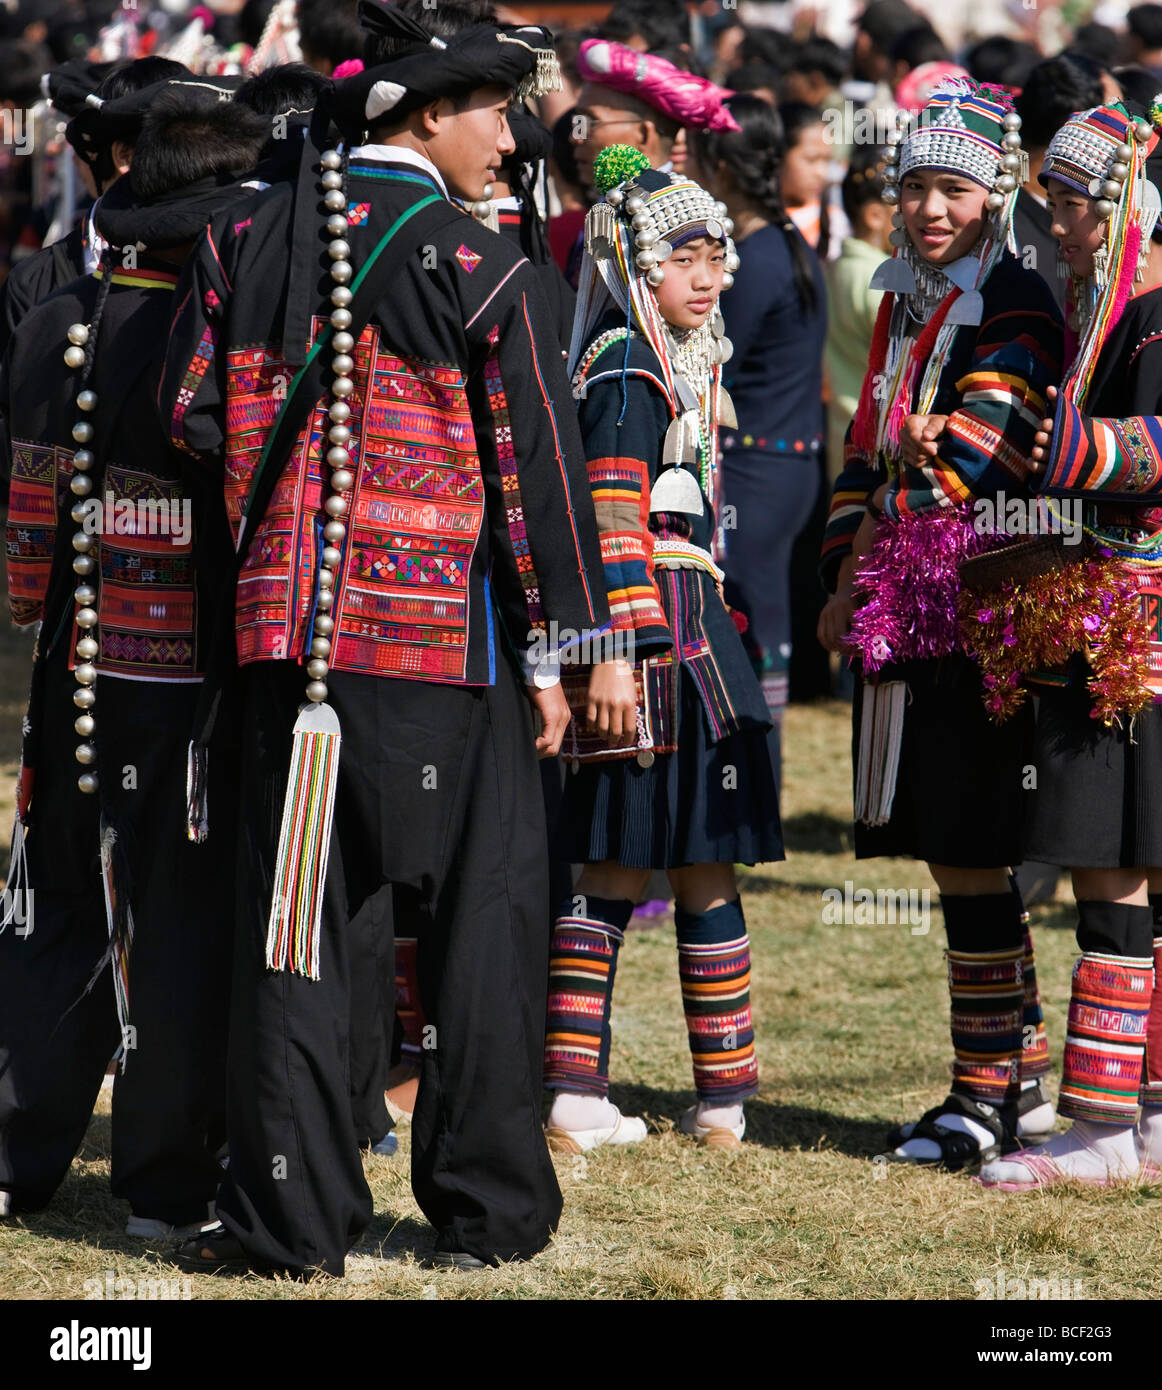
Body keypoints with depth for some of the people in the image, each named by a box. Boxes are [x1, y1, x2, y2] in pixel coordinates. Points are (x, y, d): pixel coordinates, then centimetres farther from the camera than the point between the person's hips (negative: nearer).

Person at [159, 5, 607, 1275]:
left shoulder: (243, 241, 5)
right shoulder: (479, 267, -9)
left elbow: (191, 415, 7)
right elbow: (535, 468, -9)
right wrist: (552, 650, -2)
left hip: (283, 631, 4)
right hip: (448, 643, -4)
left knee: (293, 924, 7)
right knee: (481, 915, 7)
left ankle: (286, 1211, 5)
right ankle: (485, 1206, 12)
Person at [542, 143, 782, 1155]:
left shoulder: (677, 363, 18)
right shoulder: (630, 372, -12)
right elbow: (613, 522, -19)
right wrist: (614, 652, -25)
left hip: (681, 621, 10)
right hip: (659, 633, -10)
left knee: (613, 869, 7)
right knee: (704, 866, -2)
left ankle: (576, 1092, 7)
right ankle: (725, 1099, 4)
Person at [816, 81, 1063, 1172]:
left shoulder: (1015, 312, -10)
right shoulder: (906, 303, 16)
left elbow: (963, 464, -16)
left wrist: (866, 567, -9)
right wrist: (845, 580, 8)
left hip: (975, 618, -8)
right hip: (901, 617, 8)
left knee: (967, 856, -7)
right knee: (950, 853, 12)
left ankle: (987, 1095, 0)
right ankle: (1021, 1080, 21)